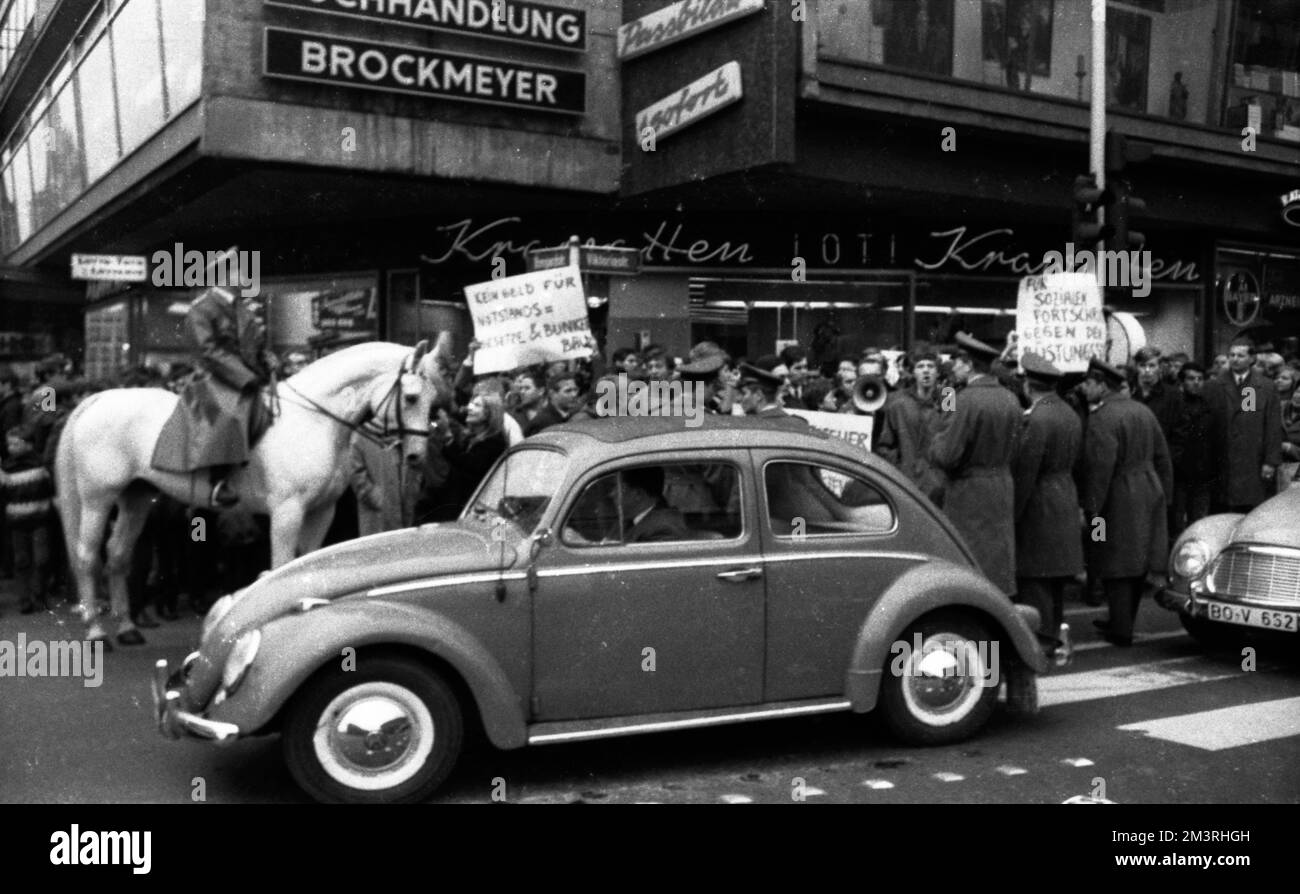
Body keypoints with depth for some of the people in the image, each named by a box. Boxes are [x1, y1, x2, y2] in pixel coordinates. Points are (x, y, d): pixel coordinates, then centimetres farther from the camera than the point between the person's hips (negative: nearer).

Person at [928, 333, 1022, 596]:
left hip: (969, 495, -7)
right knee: (999, 565, 15)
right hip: (1003, 492, 7)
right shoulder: (1010, 400, 6)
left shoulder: (965, 400, -17)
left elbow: (945, 457, -18)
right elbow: (1012, 451, 13)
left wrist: (938, 437, 0)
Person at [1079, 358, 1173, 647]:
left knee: (1117, 568, 0)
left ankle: (1121, 631, 4)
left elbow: (1099, 469, -21)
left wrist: (1090, 509, -17)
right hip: (1150, 494, 9)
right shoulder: (1143, 411, 11)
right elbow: (1162, 457, 15)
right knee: (1136, 563, 16)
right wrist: (1165, 494, 20)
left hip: (1119, 500, -9)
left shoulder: (1102, 418, -16)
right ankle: (1122, 621, 29)